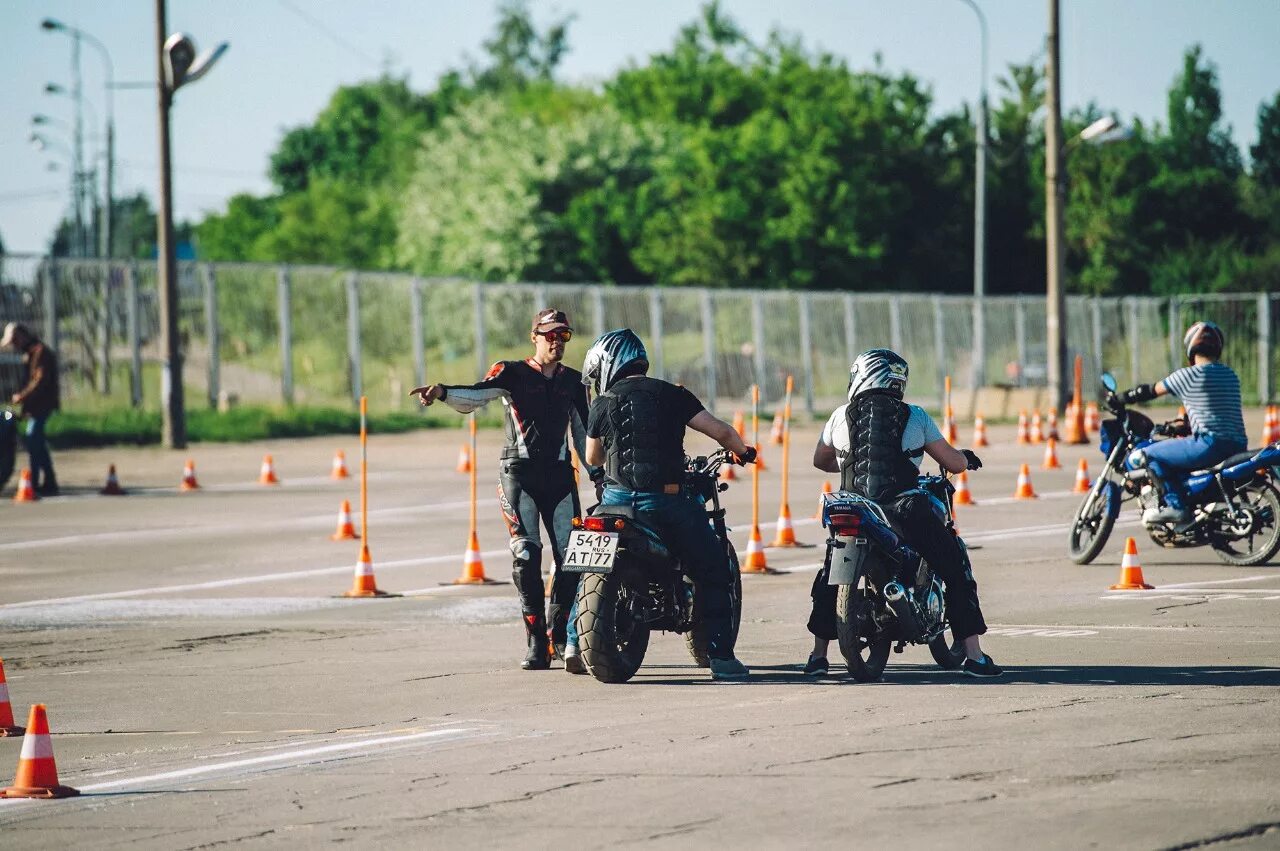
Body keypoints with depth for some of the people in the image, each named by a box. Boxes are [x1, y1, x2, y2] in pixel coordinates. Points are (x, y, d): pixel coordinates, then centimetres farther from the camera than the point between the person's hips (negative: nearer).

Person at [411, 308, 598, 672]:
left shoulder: (573, 381, 17)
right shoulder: (511, 373, 4)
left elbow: (583, 433, 23)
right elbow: (477, 395, -13)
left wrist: (599, 474, 15)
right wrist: (443, 392, -34)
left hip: (559, 472, 4)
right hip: (518, 471, -3)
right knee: (526, 556, -13)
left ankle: (560, 636, 8)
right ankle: (536, 643, -8)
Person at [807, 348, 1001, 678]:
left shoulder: (841, 417, 10)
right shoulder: (915, 417, 5)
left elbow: (820, 461, 28)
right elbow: (953, 463, 7)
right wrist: (967, 458, 31)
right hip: (907, 511, -2)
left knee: (830, 576, 25)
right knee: (956, 570, 10)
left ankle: (818, 655, 22)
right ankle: (974, 656, 2)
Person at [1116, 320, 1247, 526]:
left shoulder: (1189, 375, -3)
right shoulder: (1231, 375, 17)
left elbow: (1151, 391, 5)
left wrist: (1119, 399, 20)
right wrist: (1183, 424, 41)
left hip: (1210, 443, -8)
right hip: (1238, 446, 8)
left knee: (1146, 455, -3)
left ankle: (1174, 506, -12)